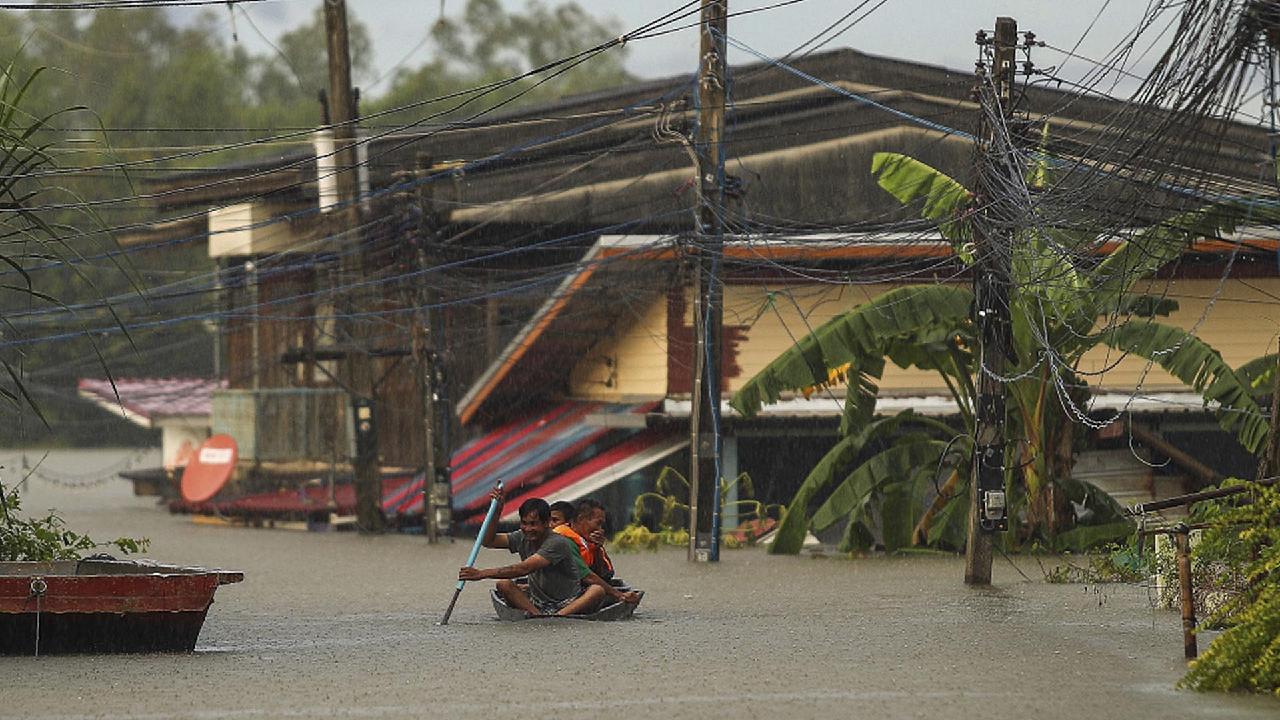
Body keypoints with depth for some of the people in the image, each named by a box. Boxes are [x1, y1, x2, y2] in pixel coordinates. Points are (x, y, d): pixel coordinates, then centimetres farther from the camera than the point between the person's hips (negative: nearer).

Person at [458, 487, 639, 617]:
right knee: (503, 584, -19)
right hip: (538, 602, 5)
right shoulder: (522, 538, 1)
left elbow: (524, 568, -30)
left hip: (570, 603, -5)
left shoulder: (557, 543, -22)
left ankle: (559, 616, -50)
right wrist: (497, 512, -15)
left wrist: (482, 574, -35)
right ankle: (537, 614, -38)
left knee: (597, 591, -34)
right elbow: (488, 541, 0)